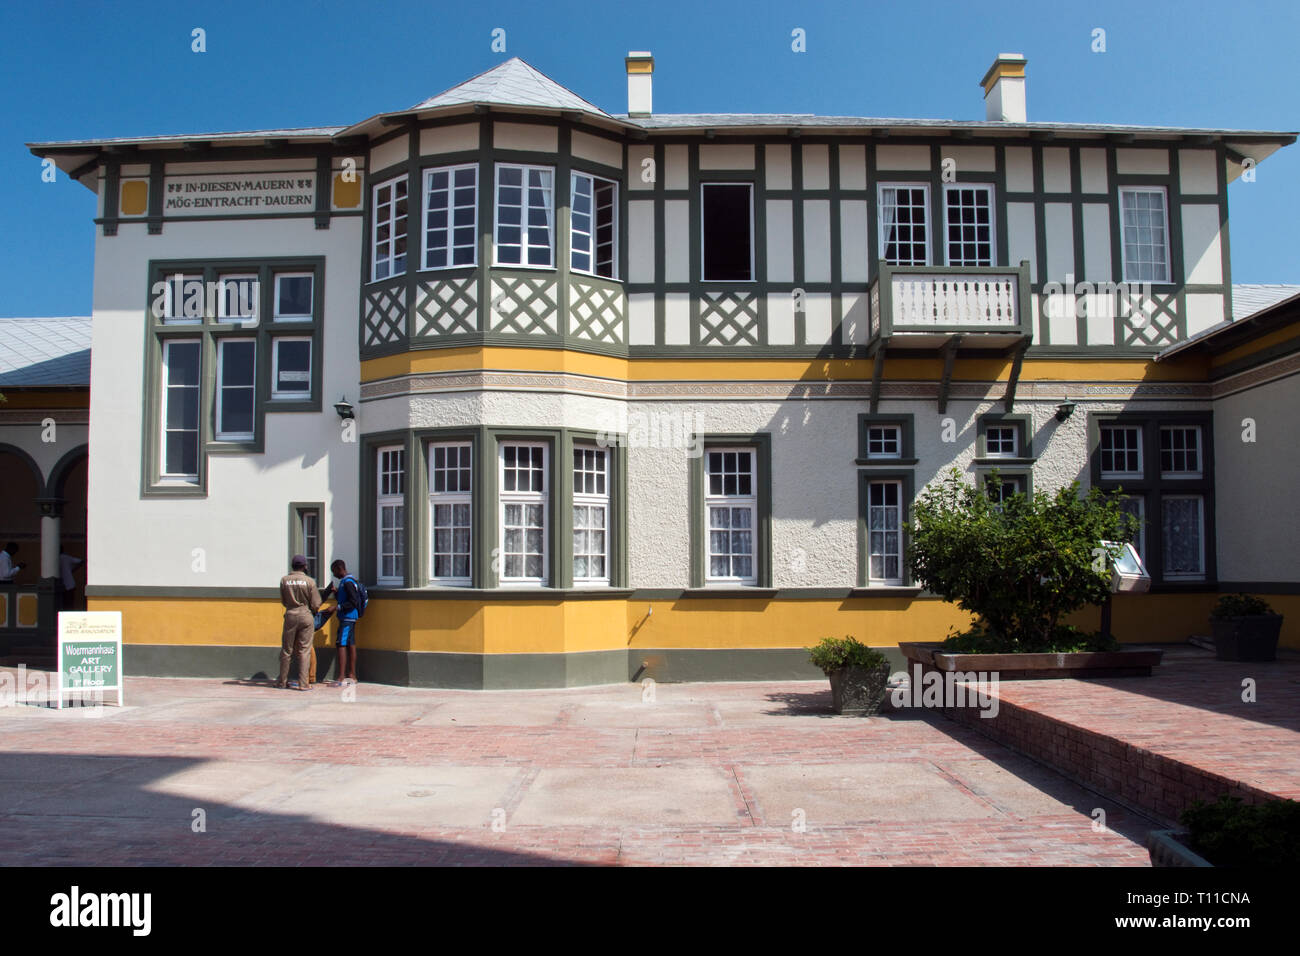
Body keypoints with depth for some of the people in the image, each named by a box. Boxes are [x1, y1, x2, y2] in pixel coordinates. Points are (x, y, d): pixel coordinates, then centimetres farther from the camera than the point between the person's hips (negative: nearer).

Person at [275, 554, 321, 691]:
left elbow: (283, 601, 7)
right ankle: (304, 683, -1)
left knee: (286, 650, 12)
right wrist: (312, 611, 16)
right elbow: (316, 605, -5)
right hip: (306, 616, -2)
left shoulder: (284, 580, 0)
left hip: (290, 615, 2)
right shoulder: (309, 581, -6)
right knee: (304, 651, 1)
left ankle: (282, 681, 18)